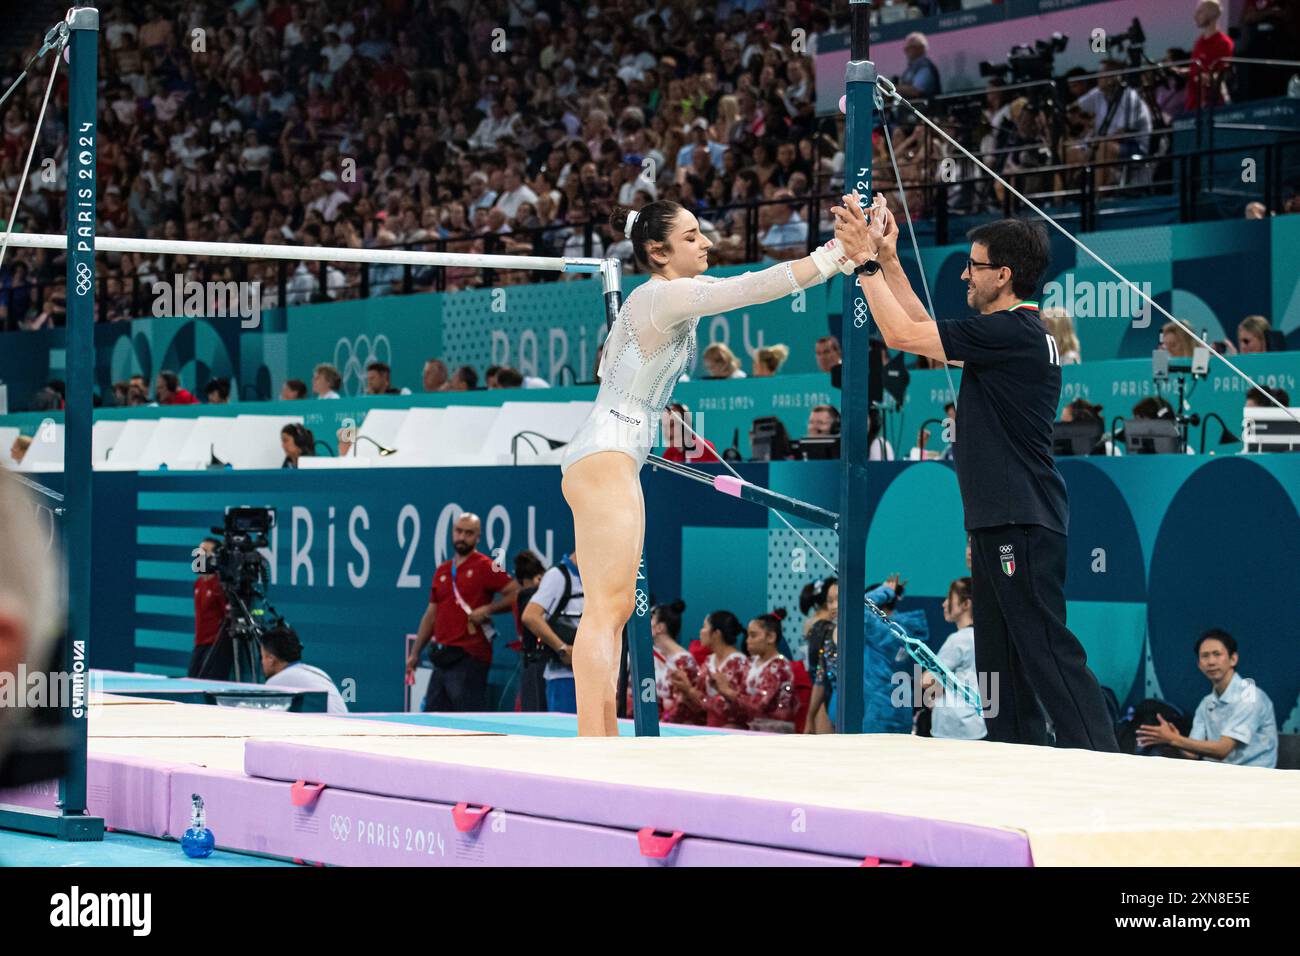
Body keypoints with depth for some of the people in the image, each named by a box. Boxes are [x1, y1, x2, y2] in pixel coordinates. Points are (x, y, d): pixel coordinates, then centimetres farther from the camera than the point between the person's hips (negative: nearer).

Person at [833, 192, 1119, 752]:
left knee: (1046, 650, -13)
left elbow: (902, 335, -13)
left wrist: (866, 261, -4)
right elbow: (926, 330, 27)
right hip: (1001, 519, 10)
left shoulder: (1010, 333, -15)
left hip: (1022, 522, -10)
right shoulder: (1021, 331, 16)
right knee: (1001, 659, 13)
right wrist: (888, 260, 23)